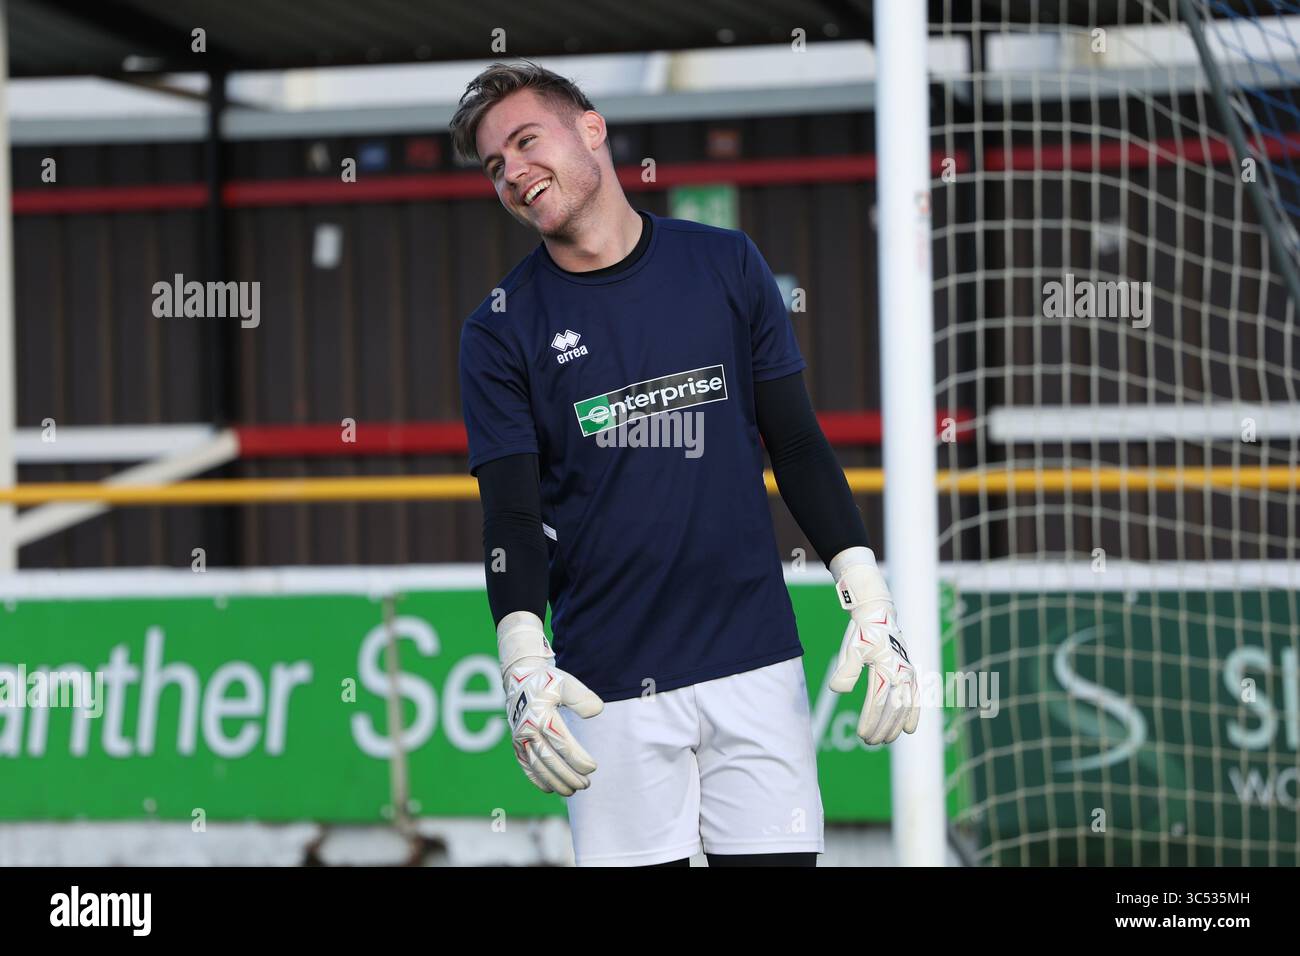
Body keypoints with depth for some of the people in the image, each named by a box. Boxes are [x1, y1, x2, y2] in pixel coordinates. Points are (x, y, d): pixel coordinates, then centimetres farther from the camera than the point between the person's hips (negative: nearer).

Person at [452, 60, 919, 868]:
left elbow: (798, 443, 9)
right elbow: (512, 513, -4)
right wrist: (523, 656, -21)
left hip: (756, 659, 1)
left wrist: (869, 597, -1)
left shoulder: (726, 265, 6)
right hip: (608, 681, -1)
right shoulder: (502, 329, 2)